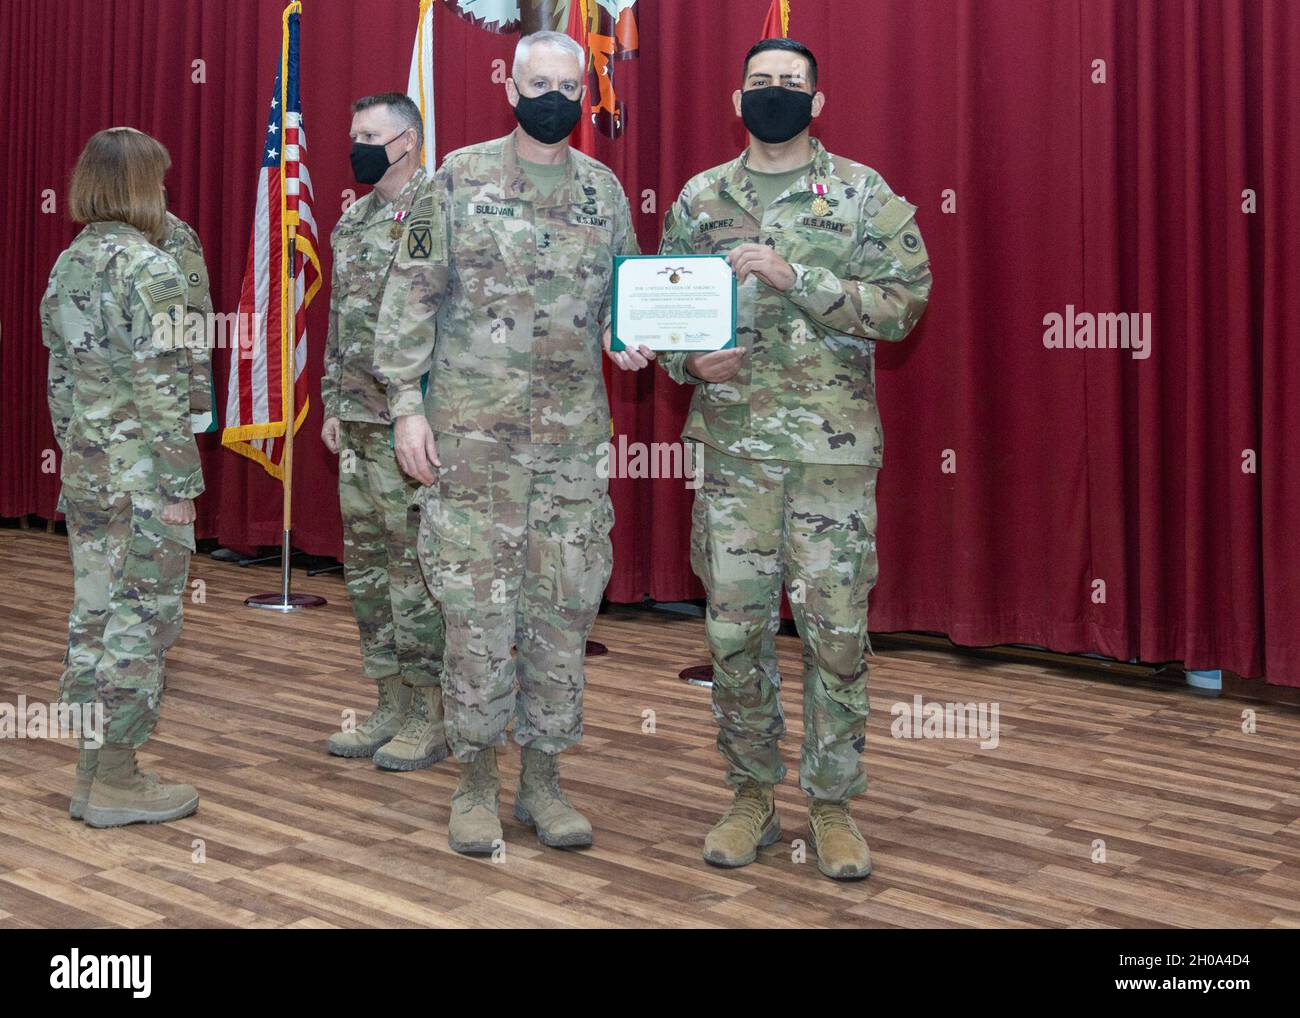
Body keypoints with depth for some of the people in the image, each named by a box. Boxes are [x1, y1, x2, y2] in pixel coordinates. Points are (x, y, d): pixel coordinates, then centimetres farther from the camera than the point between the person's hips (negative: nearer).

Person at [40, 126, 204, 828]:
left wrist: (74, 455, 20)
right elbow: (160, 388, -17)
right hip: (143, 478, -8)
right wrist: (181, 483, -13)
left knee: (92, 618, 13)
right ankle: (116, 782, 8)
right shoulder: (149, 269, -14)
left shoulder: (67, 266, 10)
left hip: (85, 474, 8)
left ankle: (92, 771, 23)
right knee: (140, 624, 1)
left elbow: (59, 377, 14)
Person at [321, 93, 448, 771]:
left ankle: (431, 719, 8)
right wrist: (333, 405, 19)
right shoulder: (352, 222, 17)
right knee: (366, 566, 12)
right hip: (358, 421, 9)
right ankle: (392, 707, 23)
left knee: (416, 569, -3)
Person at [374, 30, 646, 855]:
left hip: (575, 434, 3)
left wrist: (628, 339, -7)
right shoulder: (462, 178, 0)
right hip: (473, 430, -3)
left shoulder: (606, 190, 9)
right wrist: (406, 403, -7)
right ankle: (477, 782, 16)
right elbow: (414, 295, -1)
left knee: (562, 610, 7)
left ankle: (543, 779, 20)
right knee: (478, 607, 0)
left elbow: (624, 293, 16)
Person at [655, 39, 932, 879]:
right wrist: (691, 360, -8)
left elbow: (905, 303, -8)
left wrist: (795, 277, -18)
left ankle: (833, 803, 17)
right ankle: (754, 797, 21)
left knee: (837, 631, 1)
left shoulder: (863, 194, 1)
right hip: (732, 443, 2)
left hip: (835, 446, -2)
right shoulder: (699, 200, 10)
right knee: (735, 629, 6)